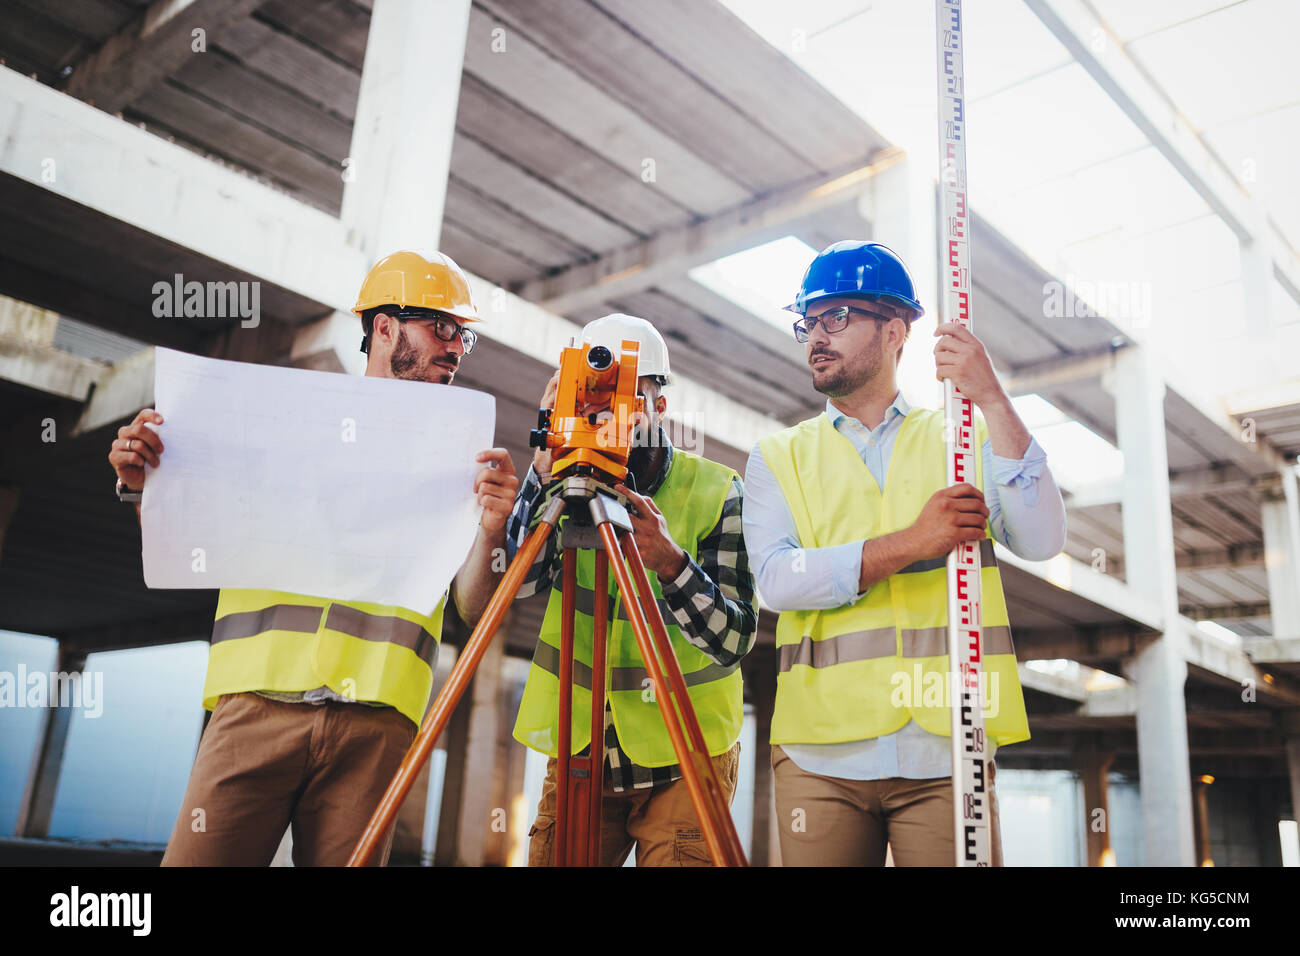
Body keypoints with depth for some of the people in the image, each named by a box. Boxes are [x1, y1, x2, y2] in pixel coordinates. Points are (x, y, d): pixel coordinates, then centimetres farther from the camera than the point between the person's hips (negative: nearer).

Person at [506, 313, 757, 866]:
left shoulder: (716, 492, -8)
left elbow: (734, 640, -16)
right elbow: (520, 579, -18)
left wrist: (670, 561, -31)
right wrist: (546, 467, -26)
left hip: (684, 761, -2)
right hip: (577, 756, 2)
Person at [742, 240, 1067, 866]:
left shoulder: (962, 437, 12)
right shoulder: (779, 456, 11)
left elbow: (1041, 542, -4)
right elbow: (778, 579, -6)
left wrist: (992, 399, -10)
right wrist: (911, 542, -16)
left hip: (945, 750, 0)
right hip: (821, 753, 0)